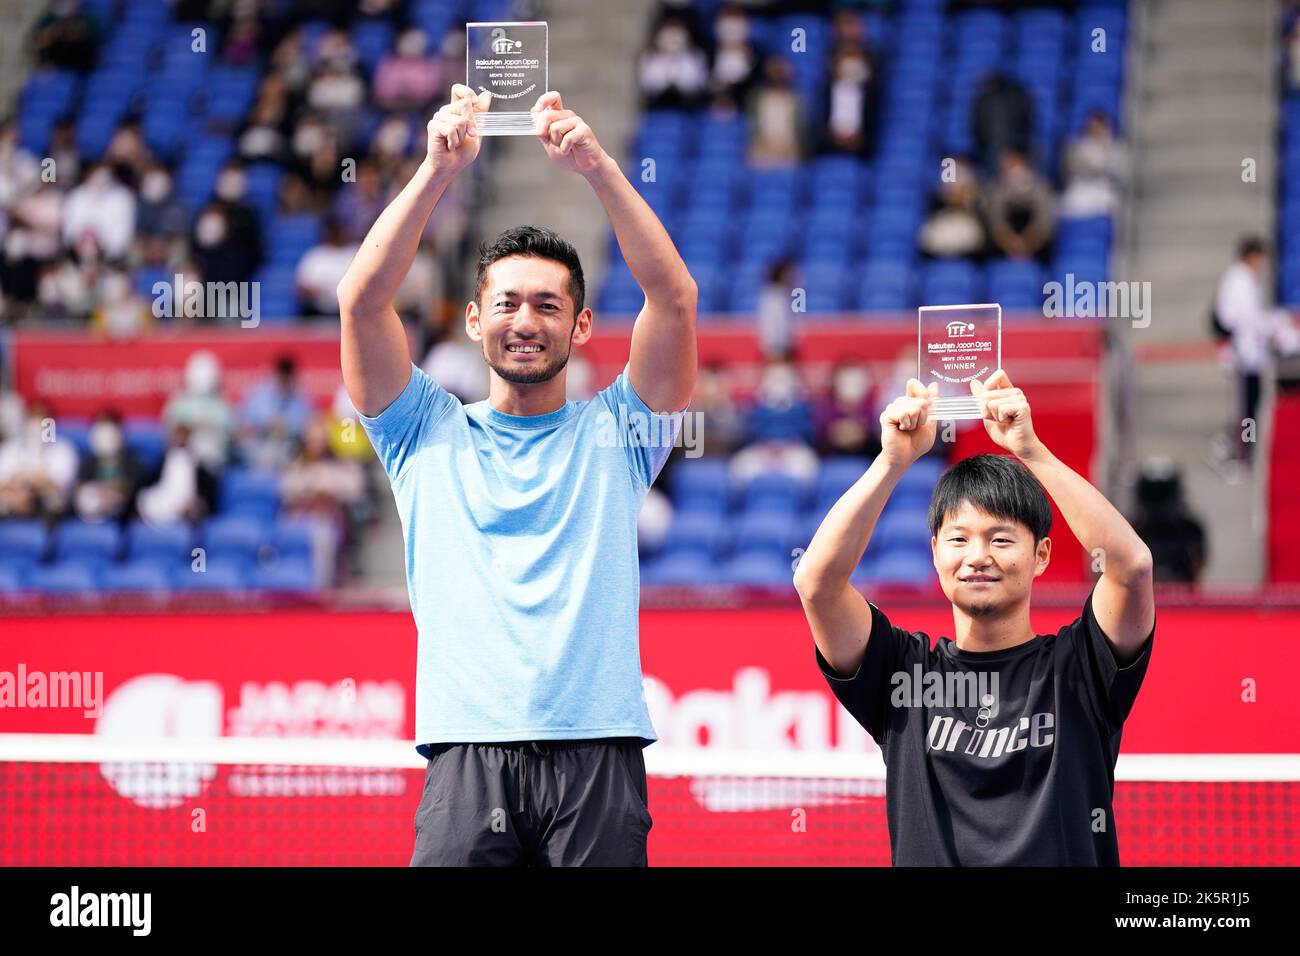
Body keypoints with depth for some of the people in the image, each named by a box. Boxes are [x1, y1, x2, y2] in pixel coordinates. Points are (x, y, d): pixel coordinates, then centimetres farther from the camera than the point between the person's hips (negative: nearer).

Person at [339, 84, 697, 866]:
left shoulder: (614, 433, 16)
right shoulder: (429, 434, 17)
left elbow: (675, 298, 3)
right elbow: (363, 300, 4)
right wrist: (439, 171, -4)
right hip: (467, 750, 0)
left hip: (597, 751, 0)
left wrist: (598, 167, -5)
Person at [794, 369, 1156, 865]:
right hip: (926, 858, 2)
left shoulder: (1076, 670, 7)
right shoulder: (906, 673, 10)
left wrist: (1030, 450, -12)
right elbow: (816, 580, -3)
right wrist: (894, 460, -9)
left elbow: (1132, 564, -9)